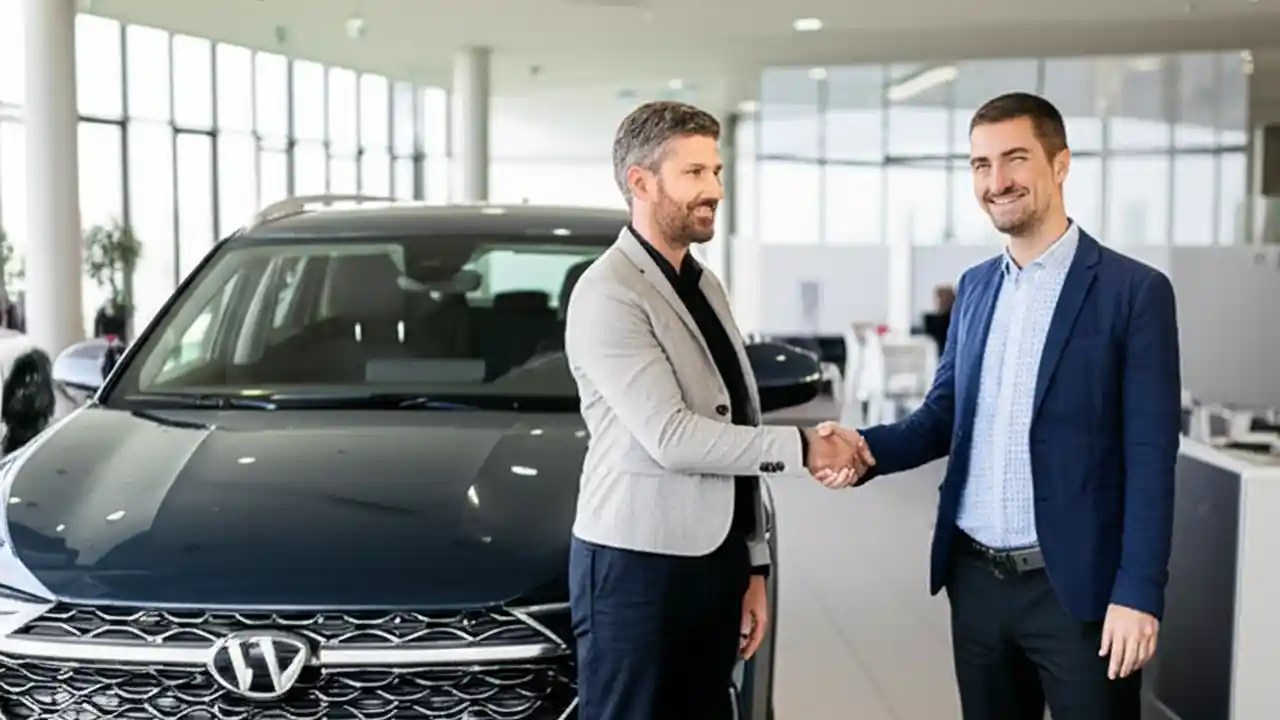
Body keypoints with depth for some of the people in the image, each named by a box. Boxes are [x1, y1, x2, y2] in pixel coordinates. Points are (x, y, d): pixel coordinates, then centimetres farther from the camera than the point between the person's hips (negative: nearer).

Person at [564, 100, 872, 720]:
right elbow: (672, 437, -20)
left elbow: (733, 432, 13)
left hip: (713, 558, 7)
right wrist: (802, 448, -13)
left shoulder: (705, 287, 14)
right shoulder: (608, 293, -13)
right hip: (636, 561, -7)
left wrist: (752, 565, 12)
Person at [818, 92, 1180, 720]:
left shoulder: (1134, 291, -8)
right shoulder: (975, 286, 10)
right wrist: (866, 446, -7)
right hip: (976, 578, 5)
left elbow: (1149, 456, -10)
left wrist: (1138, 593, -14)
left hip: (1076, 586, -5)